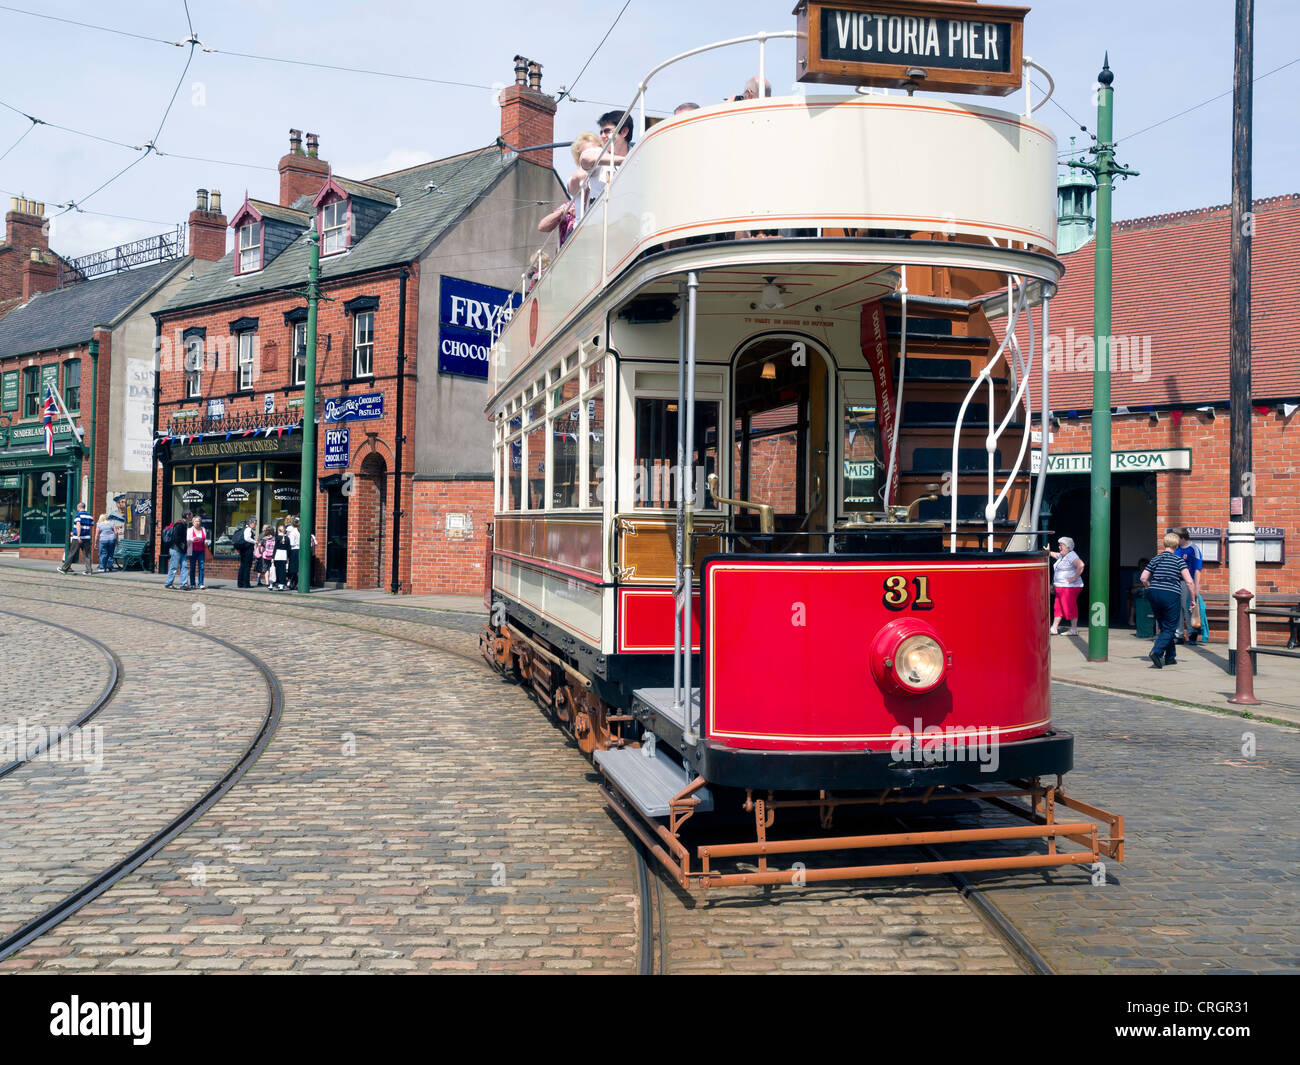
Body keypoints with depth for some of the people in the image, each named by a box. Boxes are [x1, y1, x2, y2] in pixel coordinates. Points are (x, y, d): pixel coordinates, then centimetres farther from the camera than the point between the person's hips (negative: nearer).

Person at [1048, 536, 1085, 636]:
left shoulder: (1071, 556, -15)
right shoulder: (1062, 556, 16)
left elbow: (1081, 565, -29)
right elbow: (1056, 555, 41)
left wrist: (1075, 578, -25)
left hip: (1070, 587, -10)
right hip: (1060, 586, 10)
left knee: (1070, 608, -5)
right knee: (1058, 607, 10)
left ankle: (1074, 630, 1)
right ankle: (1054, 629, 13)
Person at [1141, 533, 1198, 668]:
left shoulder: (1155, 559, 9)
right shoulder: (1179, 560, -2)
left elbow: (1143, 578, 5)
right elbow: (1189, 581, -10)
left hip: (1154, 595, 4)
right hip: (1171, 595, -4)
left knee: (1164, 627, 17)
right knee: (1170, 629, 2)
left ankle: (1170, 657, 23)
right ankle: (1156, 652, -20)